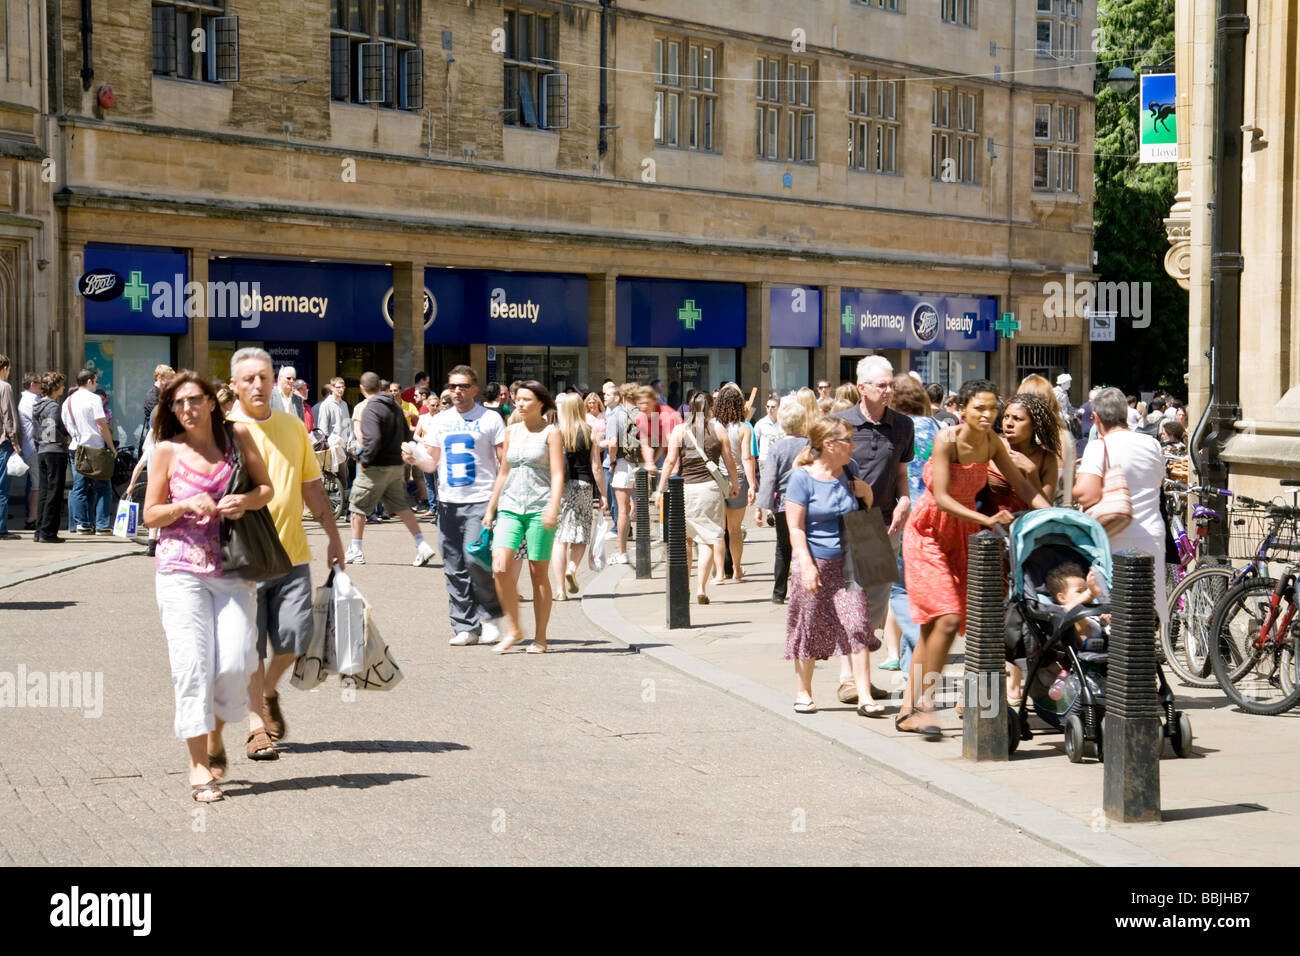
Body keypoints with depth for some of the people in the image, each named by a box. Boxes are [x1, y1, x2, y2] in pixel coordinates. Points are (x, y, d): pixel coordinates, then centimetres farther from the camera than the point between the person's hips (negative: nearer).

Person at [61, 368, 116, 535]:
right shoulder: (94, 399, -8)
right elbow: (102, 426, -11)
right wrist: (112, 447, -4)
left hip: (75, 449, 6)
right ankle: (102, 525, -3)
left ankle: (81, 524, 6)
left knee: (79, 488, 8)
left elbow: (65, 427, 17)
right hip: (95, 449, -6)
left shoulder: (68, 401, 12)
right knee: (102, 487, 1)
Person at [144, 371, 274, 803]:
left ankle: (215, 736, 21)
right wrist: (186, 506, -12)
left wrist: (246, 501, -8)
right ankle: (198, 764, 2)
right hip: (181, 568, -1)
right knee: (192, 663, -7)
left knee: (235, 664, -8)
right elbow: (150, 515, 6)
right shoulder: (167, 451, 2)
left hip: (233, 569, 1)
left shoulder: (238, 436, 5)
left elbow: (267, 487, 13)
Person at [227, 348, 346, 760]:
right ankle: (257, 725, 14)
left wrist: (333, 536, 15)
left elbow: (312, 486, 18)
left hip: (291, 552, 3)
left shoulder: (293, 426, 11)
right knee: (251, 645, 0)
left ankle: (269, 691, 28)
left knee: (295, 636, -2)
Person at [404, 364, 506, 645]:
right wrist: (414, 460, -6)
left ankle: (490, 614, 6)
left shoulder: (490, 419, 1)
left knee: (474, 558, -16)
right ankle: (465, 627, 11)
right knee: (454, 568, 4)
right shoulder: (440, 420, 14)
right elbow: (433, 463, 15)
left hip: (481, 500, -5)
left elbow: (504, 462, 0)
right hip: (448, 501, 5)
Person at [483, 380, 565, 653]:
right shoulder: (511, 431, 14)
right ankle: (513, 630, 0)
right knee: (500, 567, -14)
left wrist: (553, 508, -21)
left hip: (539, 508, -4)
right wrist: (491, 508, 19)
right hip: (510, 506, 4)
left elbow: (558, 475, -8)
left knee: (539, 573, 0)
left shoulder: (551, 433, 0)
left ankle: (540, 637, 11)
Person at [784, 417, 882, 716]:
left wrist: (865, 492, 2)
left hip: (847, 563, 4)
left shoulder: (850, 473, 7)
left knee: (856, 624, -5)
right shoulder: (803, 477, -8)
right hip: (816, 563, -4)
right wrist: (807, 565, -18)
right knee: (810, 628, 5)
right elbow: (795, 527, -9)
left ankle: (865, 697, -4)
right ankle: (803, 692, 21)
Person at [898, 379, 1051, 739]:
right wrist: (987, 520, -32)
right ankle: (924, 705, -6)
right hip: (929, 530, -6)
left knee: (933, 623, 7)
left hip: (962, 532, 6)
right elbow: (941, 499, -24)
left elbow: (1021, 484, 5)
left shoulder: (991, 442, -2)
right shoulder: (946, 440, -20)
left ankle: (909, 710, 13)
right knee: (946, 618, -17)